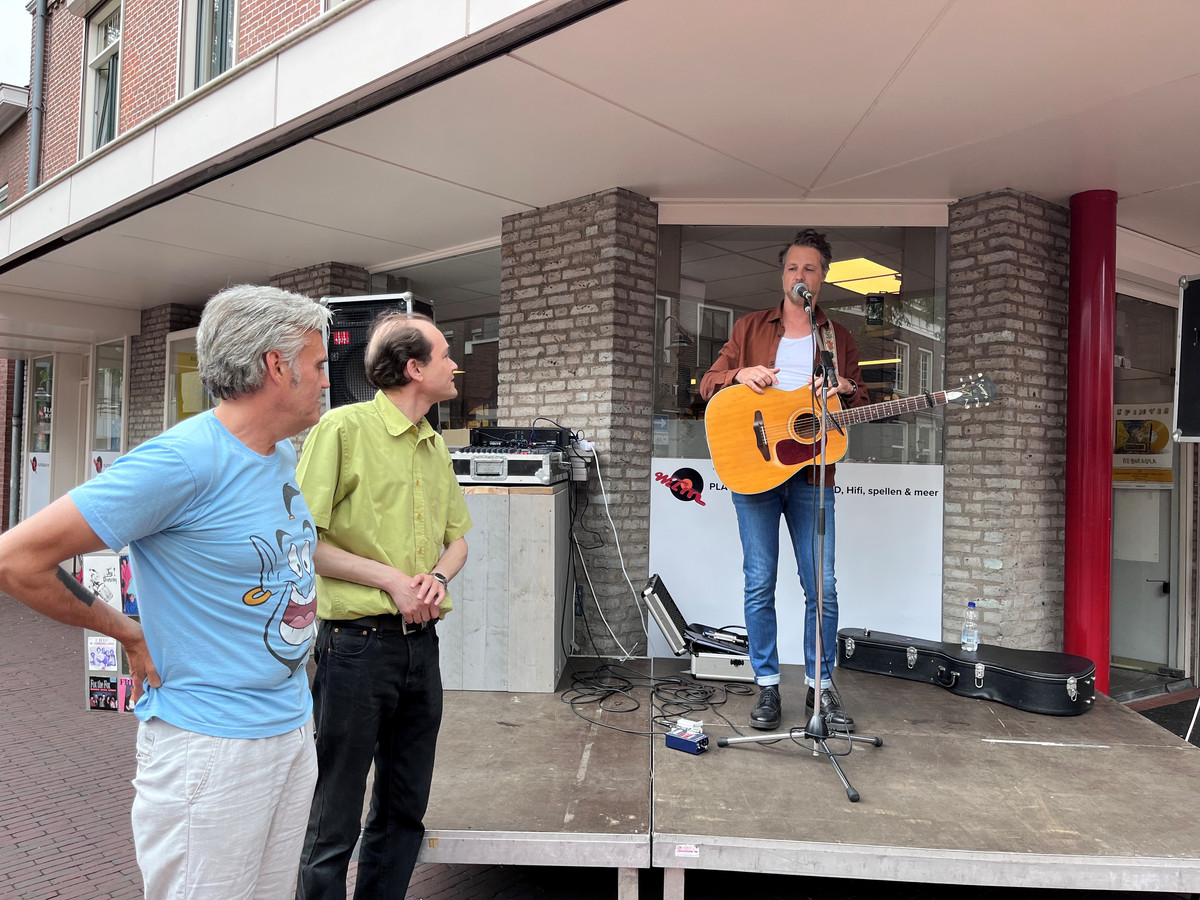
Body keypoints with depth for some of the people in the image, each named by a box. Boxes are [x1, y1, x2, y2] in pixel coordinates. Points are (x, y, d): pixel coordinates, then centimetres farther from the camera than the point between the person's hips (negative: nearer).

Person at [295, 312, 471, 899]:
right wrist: (390, 578, -14)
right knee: (335, 824, 6)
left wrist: (438, 577, 0)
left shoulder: (435, 445, 12)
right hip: (357, 645, -7)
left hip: (422, 644, 7)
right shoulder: (344, 426, -9)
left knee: (405, 811, 18)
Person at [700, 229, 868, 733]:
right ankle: (767, 687, 14)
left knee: (823, 587, 0)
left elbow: (862, 408, 15)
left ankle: (821, 685, 17)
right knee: (760, 584, 2)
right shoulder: (749, 328, 12)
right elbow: (709, 384, 10)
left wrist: (847, 388, -7)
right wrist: (740, 375, -10)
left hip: (811, 474, 1)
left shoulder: (839, 338, 15)